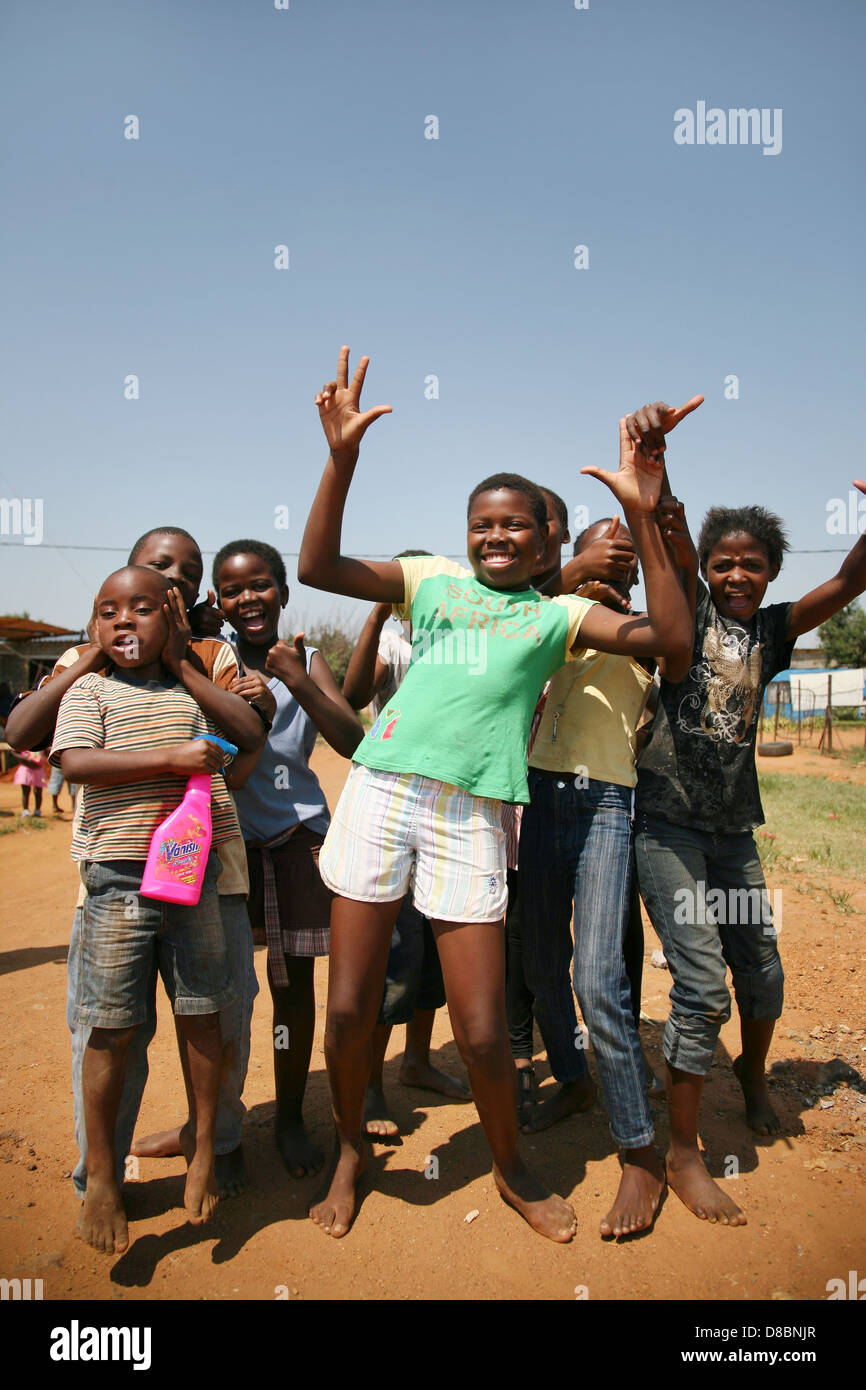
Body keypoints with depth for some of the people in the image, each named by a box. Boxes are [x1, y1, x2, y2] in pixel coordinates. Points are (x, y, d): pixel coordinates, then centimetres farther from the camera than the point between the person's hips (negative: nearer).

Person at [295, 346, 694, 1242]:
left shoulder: (559, 614, 12)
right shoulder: (431, 580, 14)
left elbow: (670, 638, -1)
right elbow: (316, 568, 5)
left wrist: (642, 516, -7)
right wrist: (341, 459, -4)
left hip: (472, 816, -1)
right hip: (380, 791, 2)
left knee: (482, 1032, 2)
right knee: (349, 1009, 7)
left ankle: (510, 1169, 33)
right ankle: (349, 1150, 36)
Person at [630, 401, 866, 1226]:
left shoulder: (772, 631, 10)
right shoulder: (690, 608, -1)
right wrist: (650, 451, -32)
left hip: (731, 825, 5)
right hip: (668, 819, -5)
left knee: (760, 971, 15)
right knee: (701, 983, -8)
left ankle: (753, 1073, 48)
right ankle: (682, 1154, 7)